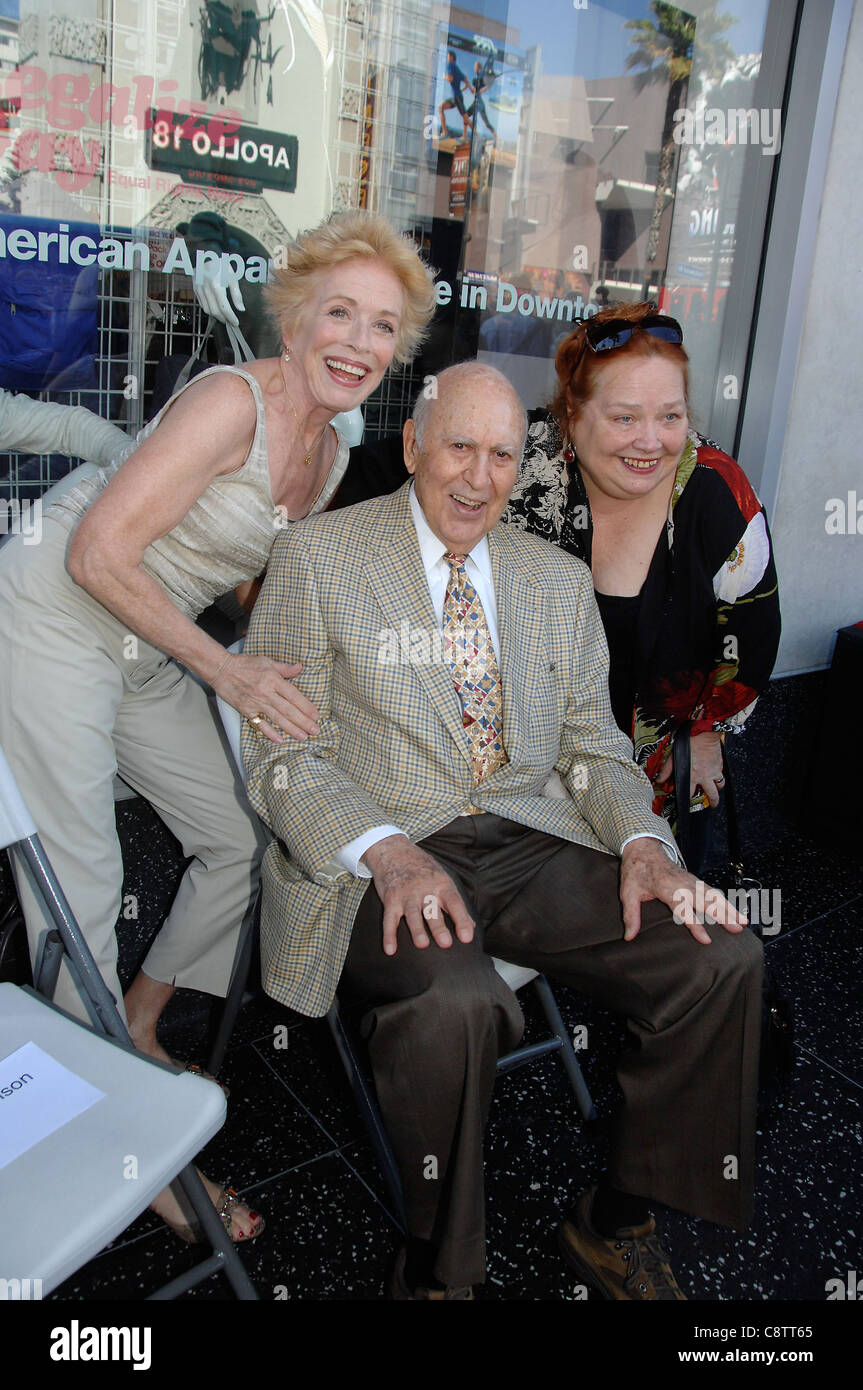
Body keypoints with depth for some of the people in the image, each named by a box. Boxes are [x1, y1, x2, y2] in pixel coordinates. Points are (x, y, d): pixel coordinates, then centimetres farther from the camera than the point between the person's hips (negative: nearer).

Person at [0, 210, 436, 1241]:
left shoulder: (330, 455, 6)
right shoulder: (233, 399, -20)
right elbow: (100, 554, -23)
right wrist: (228, 672, -19)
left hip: (146, 650, 9)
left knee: (243, 843, 11)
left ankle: (137, 1033, 32)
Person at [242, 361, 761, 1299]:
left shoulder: (561, 581, 15)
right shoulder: (317, 559, 1)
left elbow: (594, 746, 15)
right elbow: (282, 756, -4)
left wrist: (642, 843, -6)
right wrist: (388, 852, -21)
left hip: (532, 844, 5)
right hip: (381, 859, -4)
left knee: (724, 957, -15)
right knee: (450, 1002, -35)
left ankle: (614, 1224, 8)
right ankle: (434, 1268, -3)